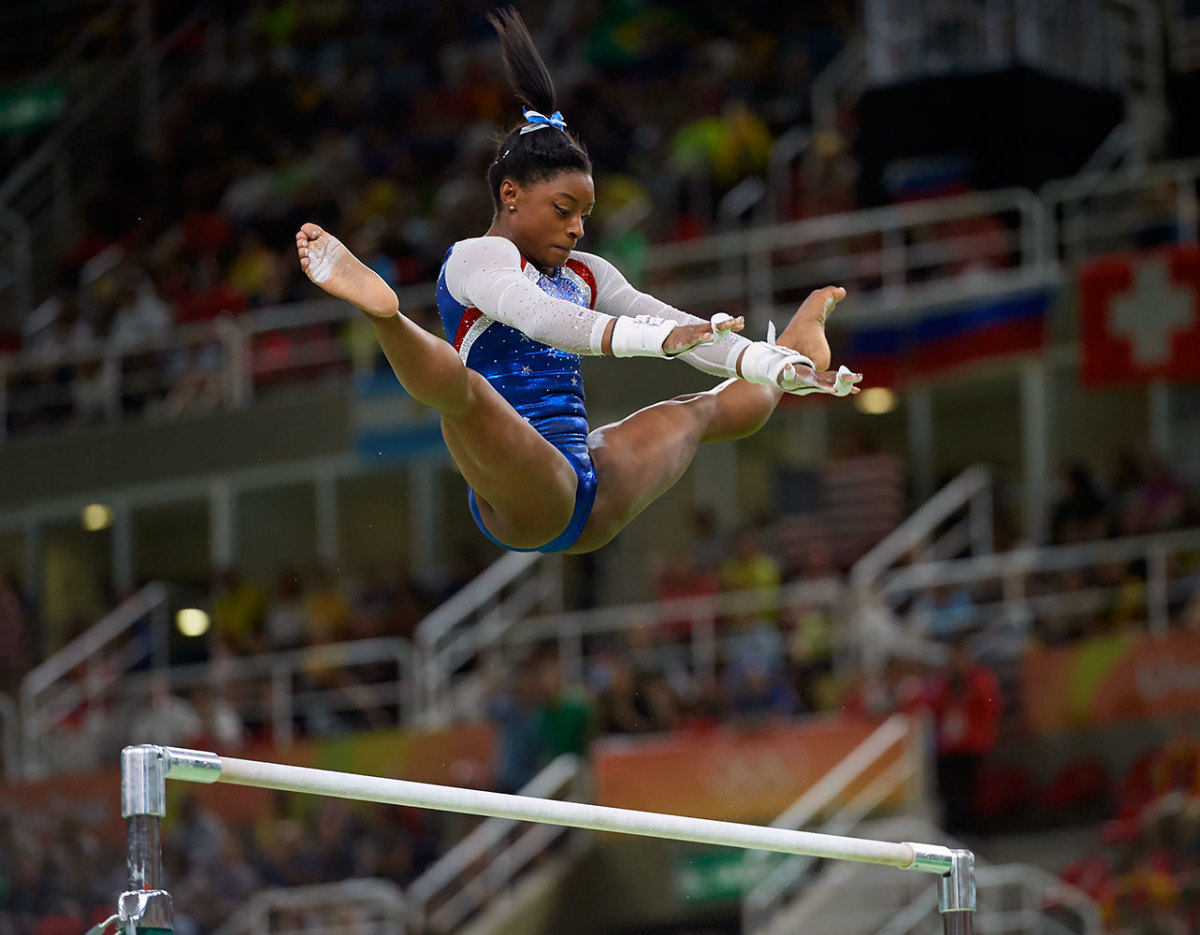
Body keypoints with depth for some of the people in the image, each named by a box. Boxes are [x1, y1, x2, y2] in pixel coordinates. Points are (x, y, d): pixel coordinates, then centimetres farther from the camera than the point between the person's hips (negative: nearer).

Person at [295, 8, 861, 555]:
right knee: (462, 389, -39)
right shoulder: (479, 257, -5)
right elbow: (538, 315, -26)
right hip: (525, 495, -9)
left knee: (708, 411, 30)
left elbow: (681, 327, 21)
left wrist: (779, 368, 8)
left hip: (590, 505, 9)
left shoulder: (582, 274, 22)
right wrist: (653, 338, -41)